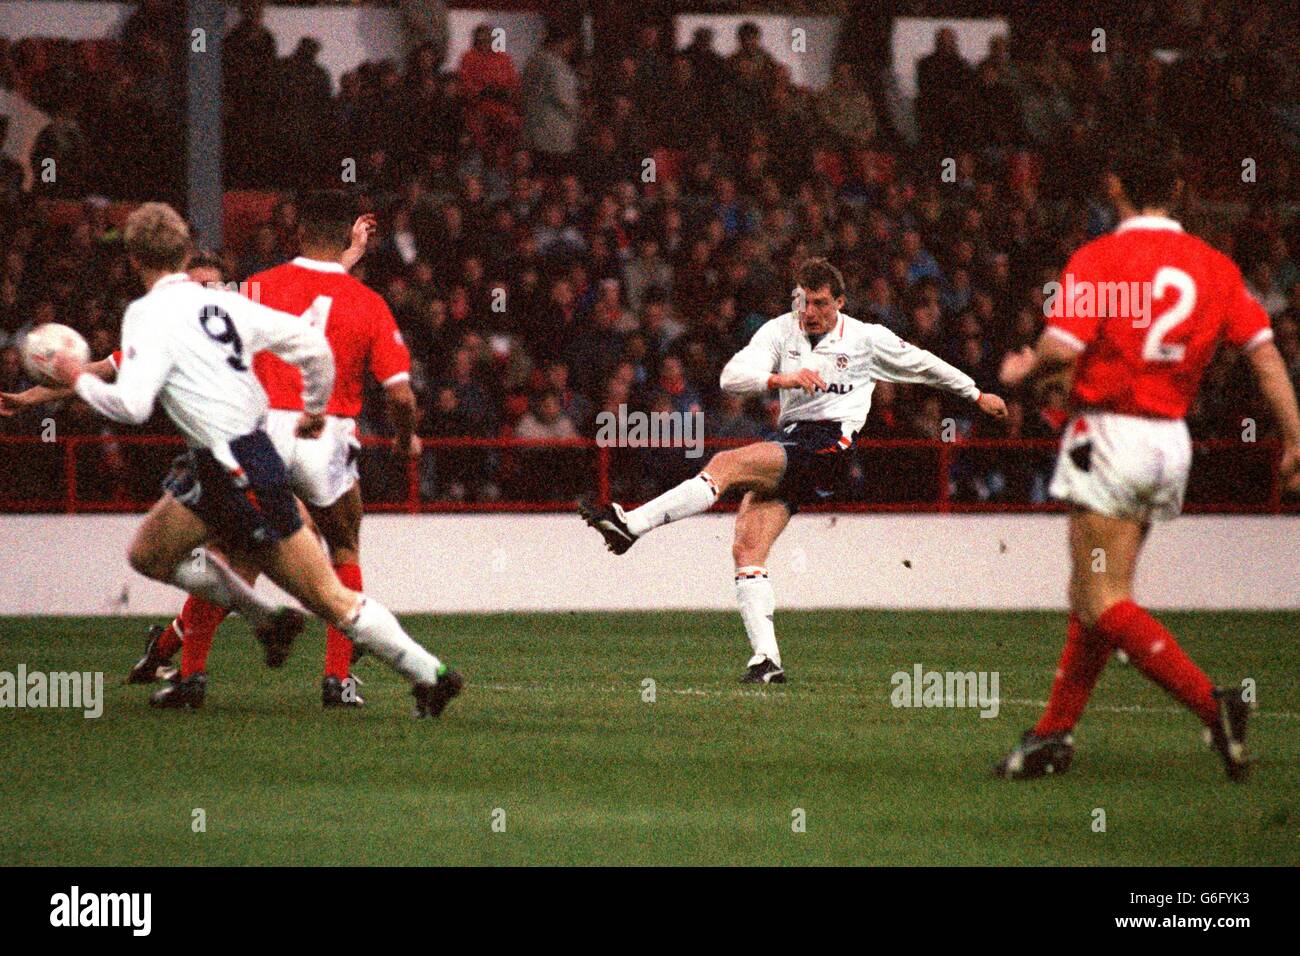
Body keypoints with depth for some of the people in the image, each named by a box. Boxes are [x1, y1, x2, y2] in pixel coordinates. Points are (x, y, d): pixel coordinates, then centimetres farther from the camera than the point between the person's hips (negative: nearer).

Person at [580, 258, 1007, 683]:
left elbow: (924, 365, 22)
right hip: (788, 444, 5)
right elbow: (731, 376, -4)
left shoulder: (867, 339, 7)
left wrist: (977, 394, 31)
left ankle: (630, 524, -34)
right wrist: (782, 379, -23)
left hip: (828, 445, -5)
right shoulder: (780, 331, 11)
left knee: (726, 464, -27)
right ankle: (766, 660, -11)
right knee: (746, 550, -10)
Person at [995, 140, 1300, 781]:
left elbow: (1061, 348, -18)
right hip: (1173, 436, 7)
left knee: (1104, 603, -6)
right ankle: (1054, 733, 18)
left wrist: (1024, 370, 4)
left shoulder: (1098, 259, -9)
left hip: (1111, 433, -7)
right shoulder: (1215, 266, 6)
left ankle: (1211, 703, -22)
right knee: (1090, 595, 15)